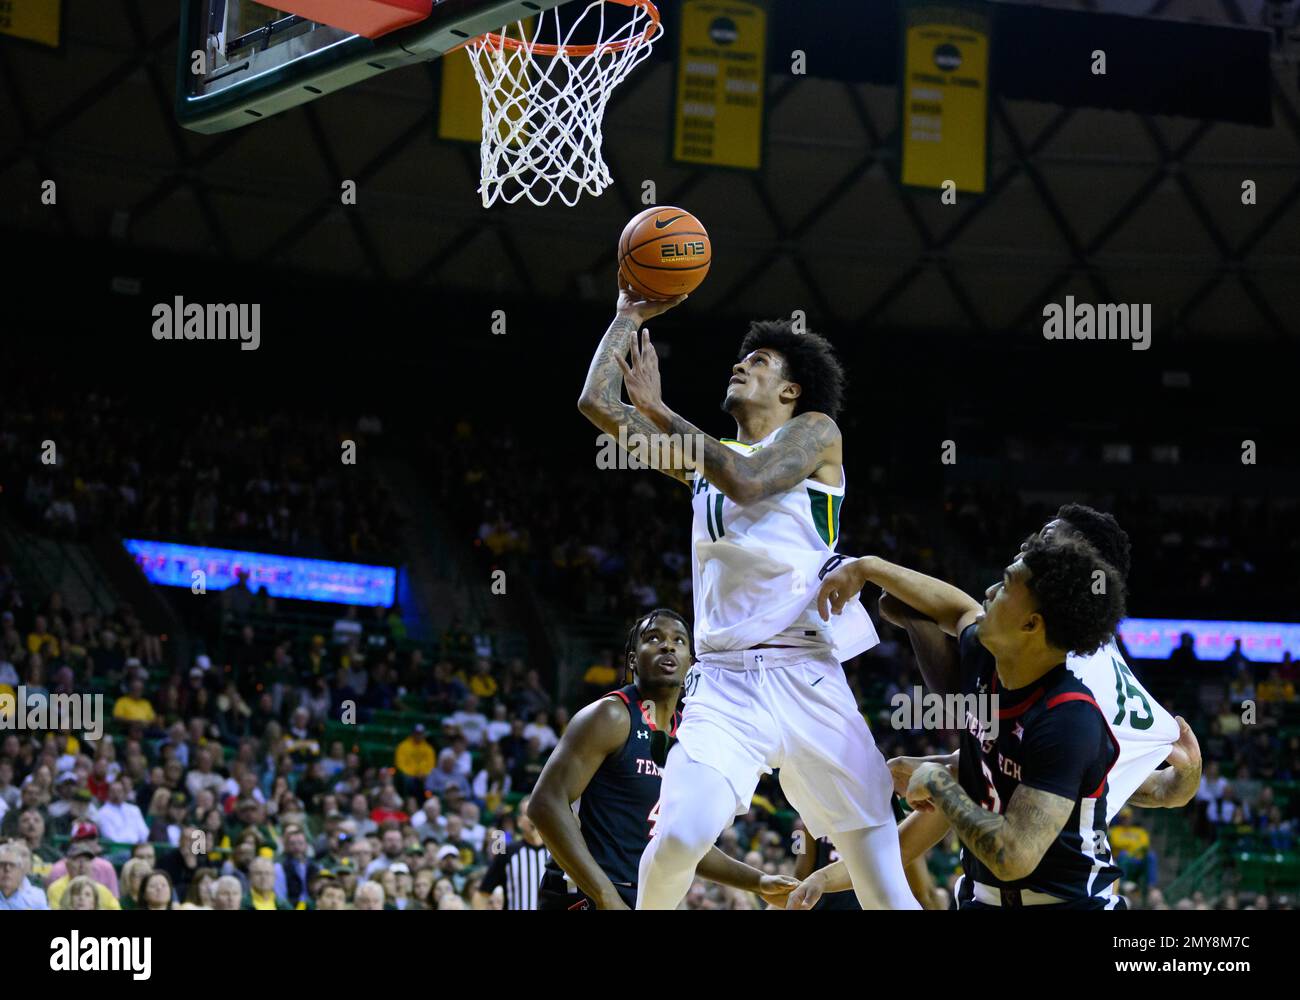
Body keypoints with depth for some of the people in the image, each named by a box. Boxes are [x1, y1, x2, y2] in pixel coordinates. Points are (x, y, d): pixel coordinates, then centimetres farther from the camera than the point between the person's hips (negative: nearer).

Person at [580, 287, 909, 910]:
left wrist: (657, 411, -5)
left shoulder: (816, 431, 9)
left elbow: (748, 481, -11)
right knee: (679, 837, -22)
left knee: (884, 886, -7)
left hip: (809, 677, -3)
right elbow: (596, 403, 19)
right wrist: (628, 317, 22)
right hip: (724, 679, 3)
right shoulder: (706, 455, 22)